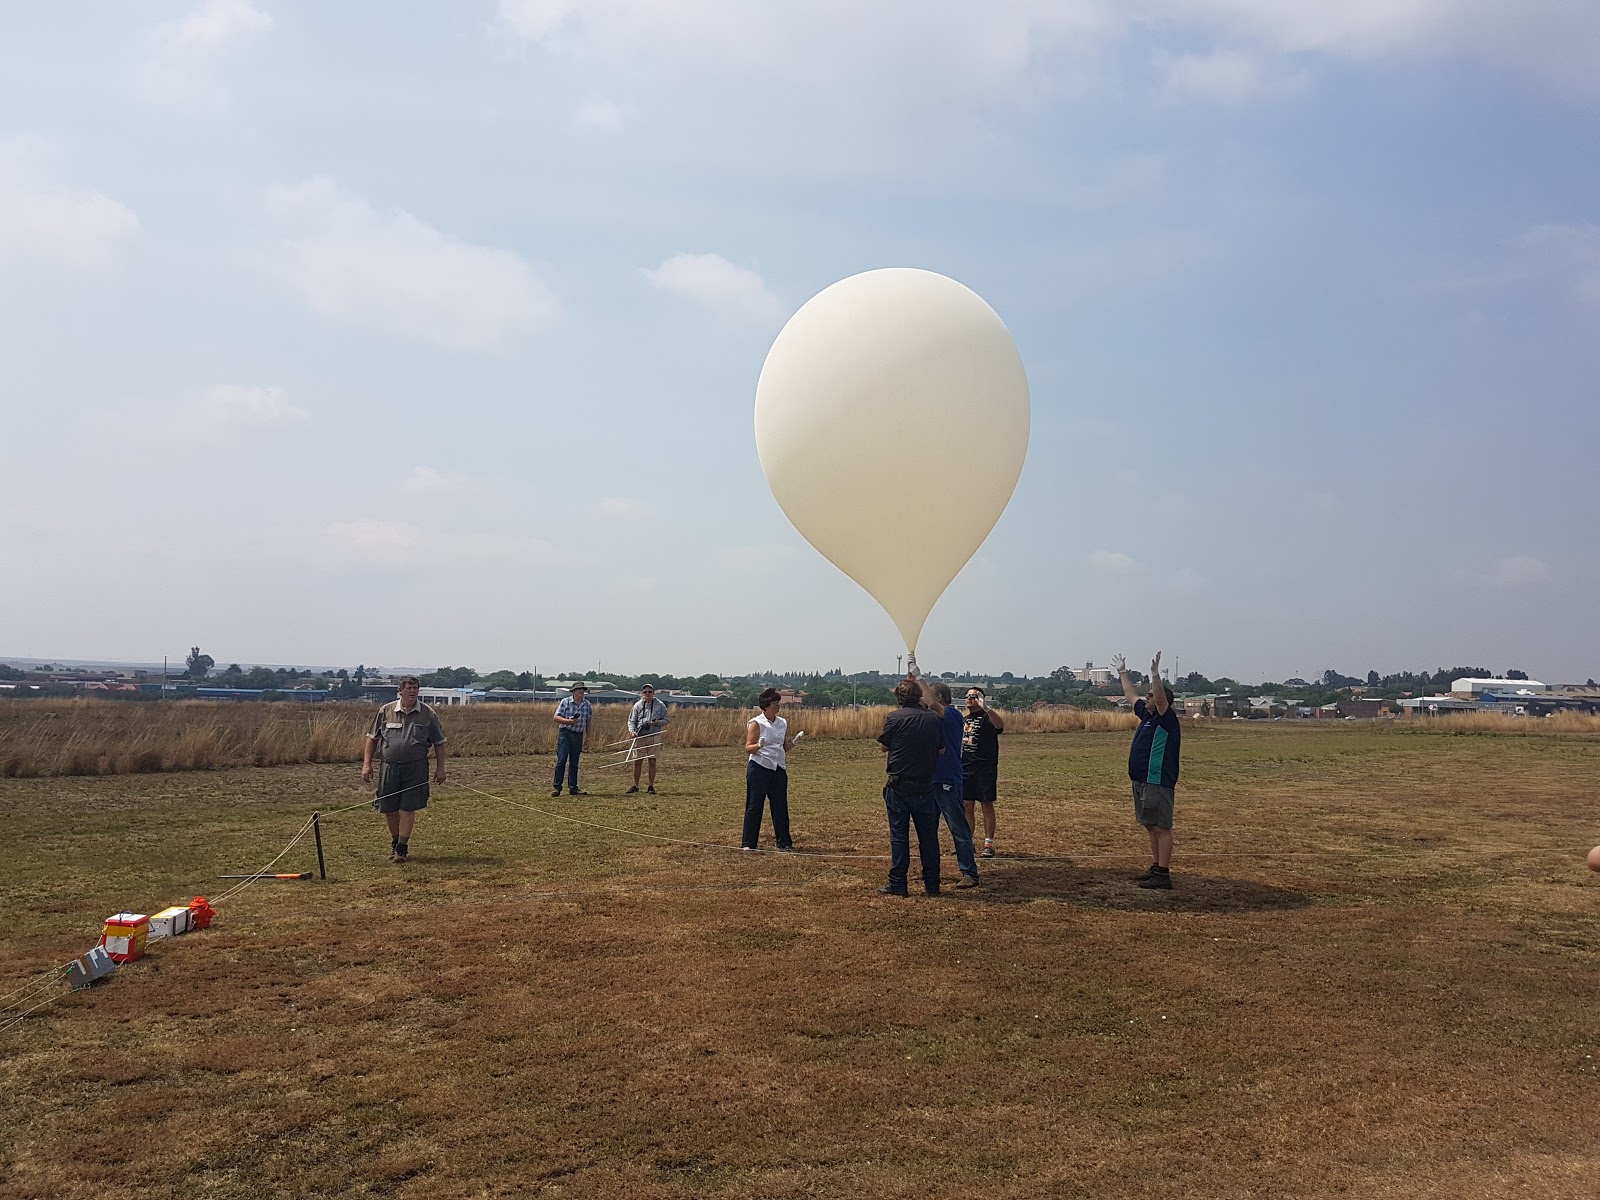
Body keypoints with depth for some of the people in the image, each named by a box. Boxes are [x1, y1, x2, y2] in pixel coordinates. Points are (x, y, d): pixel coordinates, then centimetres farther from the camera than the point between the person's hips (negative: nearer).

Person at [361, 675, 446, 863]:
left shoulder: (428, 714, 1)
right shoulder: (385, 711, 2)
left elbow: (439, 743, 7)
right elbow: (372, 738, 8)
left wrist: (440, 768, 4)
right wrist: (366, 764, 1)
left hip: (415, 769, -1)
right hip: (389, 767, 2)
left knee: (408, 808, -3)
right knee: (388, 808, 8)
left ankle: (402, 848, 8)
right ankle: (395, 841, 31)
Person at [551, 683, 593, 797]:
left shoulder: (588, 705, 6)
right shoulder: (565, 702, -4)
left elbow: (588, 722, 13)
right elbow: (556, 717, -5)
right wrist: (568, 721, -20)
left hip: (578, 735, 3)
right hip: (565, 733, -3)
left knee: (574, 763, 8)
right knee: (561, 761, -8)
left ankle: (573, 788, 13)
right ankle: (556, 787, -5)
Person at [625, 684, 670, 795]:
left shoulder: (660, 705, 4)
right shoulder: (637, 706, 6)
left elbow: (666, 719, 7)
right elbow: (631, 721, 7)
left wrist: (658, 722, -13)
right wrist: (632, 730, -13)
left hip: (654, 736, -1)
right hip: (640, 736, 1)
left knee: (652, 761, 1)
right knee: (637, 761, 1)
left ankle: (651, 786, 11)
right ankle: (635, 786, 13)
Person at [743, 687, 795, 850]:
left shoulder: (783, 723, 11)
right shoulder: (756, 723, -7)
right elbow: (748, 748, -8)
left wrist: (789, 745, -2)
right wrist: (759, 746, -28)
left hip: (779, 769, 5)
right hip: (759, 769, -5)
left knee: (780, 806, 7)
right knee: (754, 806, 0)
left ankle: (784, 842, 15)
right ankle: (748, 843, 7)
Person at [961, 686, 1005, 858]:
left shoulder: (986, 717, -7)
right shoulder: (964, 719, 15)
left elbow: (1000, 725, -31)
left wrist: (986, 707, -43)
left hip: (985, 768, -6)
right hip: (966, 768, 6)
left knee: (987, 805, -1)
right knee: (967, 806, 7)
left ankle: (988, 844, 4)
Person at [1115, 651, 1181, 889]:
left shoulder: (1166, 719, -10)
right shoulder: (1147, 714, 13)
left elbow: (1161, 699, -30)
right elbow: (1132, 695, 28)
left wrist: (1155, 674, -40)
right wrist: (1123, 672, 36)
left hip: (1158, 783, -10)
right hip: (1142, 781, 10)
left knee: (1161, 828, -7)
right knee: (1151, 827, 14)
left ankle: (1163, 875, -6)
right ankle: (1155, 869, 22)